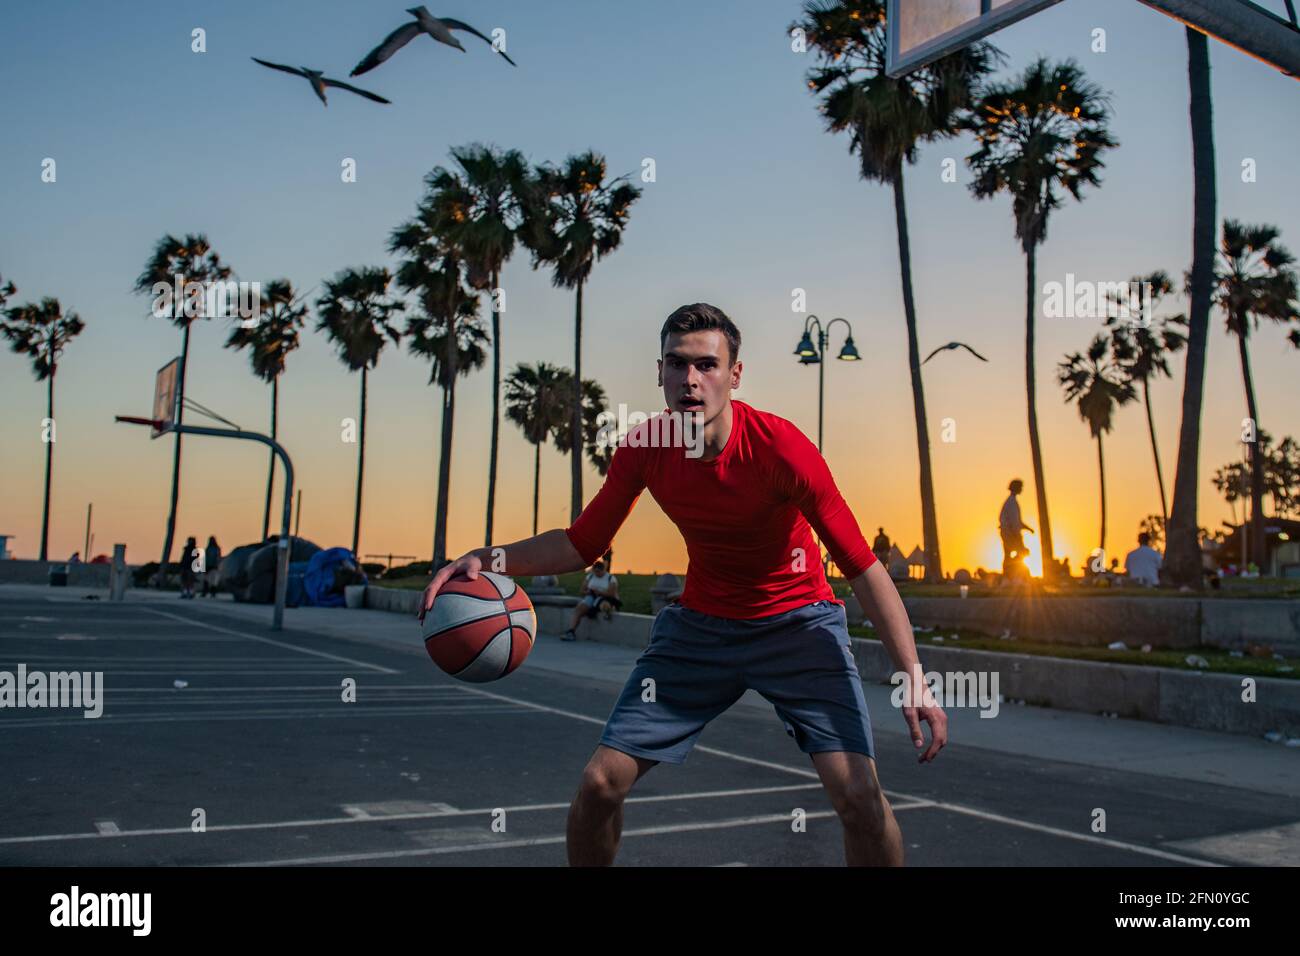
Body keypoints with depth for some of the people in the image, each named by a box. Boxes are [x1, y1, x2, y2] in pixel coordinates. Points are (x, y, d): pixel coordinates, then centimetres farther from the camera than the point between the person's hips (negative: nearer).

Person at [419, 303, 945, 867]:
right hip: (700, 624, 3)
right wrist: (491, 558, -16)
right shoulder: (643, 448, -11)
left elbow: (862, 566, -19)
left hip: (798, 623, -3)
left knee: (859, 797, -19)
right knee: (599, 784, -4)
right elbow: (581, 545, 0)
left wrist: (913, 677, -27)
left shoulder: (781, 447, -23)